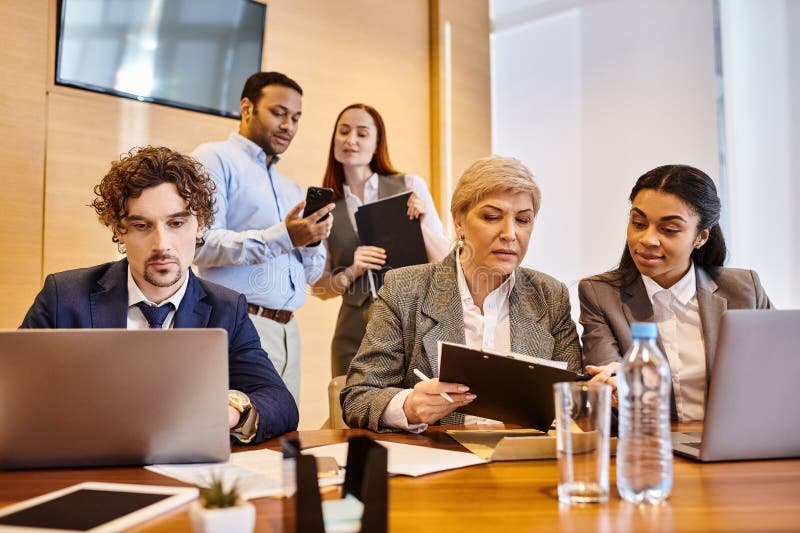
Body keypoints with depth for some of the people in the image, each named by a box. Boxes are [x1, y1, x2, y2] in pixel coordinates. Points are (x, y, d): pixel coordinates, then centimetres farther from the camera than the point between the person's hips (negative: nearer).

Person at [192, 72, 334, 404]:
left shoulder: (291, 189, 22)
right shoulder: (215, 159, 2)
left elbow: (312, 274, 19)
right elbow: (202, 244, -12)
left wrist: (312, 240, -2)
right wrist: (281, 238, -19)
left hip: (287, 329, 7)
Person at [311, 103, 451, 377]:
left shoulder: (410, 186, 2)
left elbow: (445, 261, 2)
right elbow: (321, 288, 7)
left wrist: (421, 226, -15)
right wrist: (352, 272, -12)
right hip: (355, 330, 1)